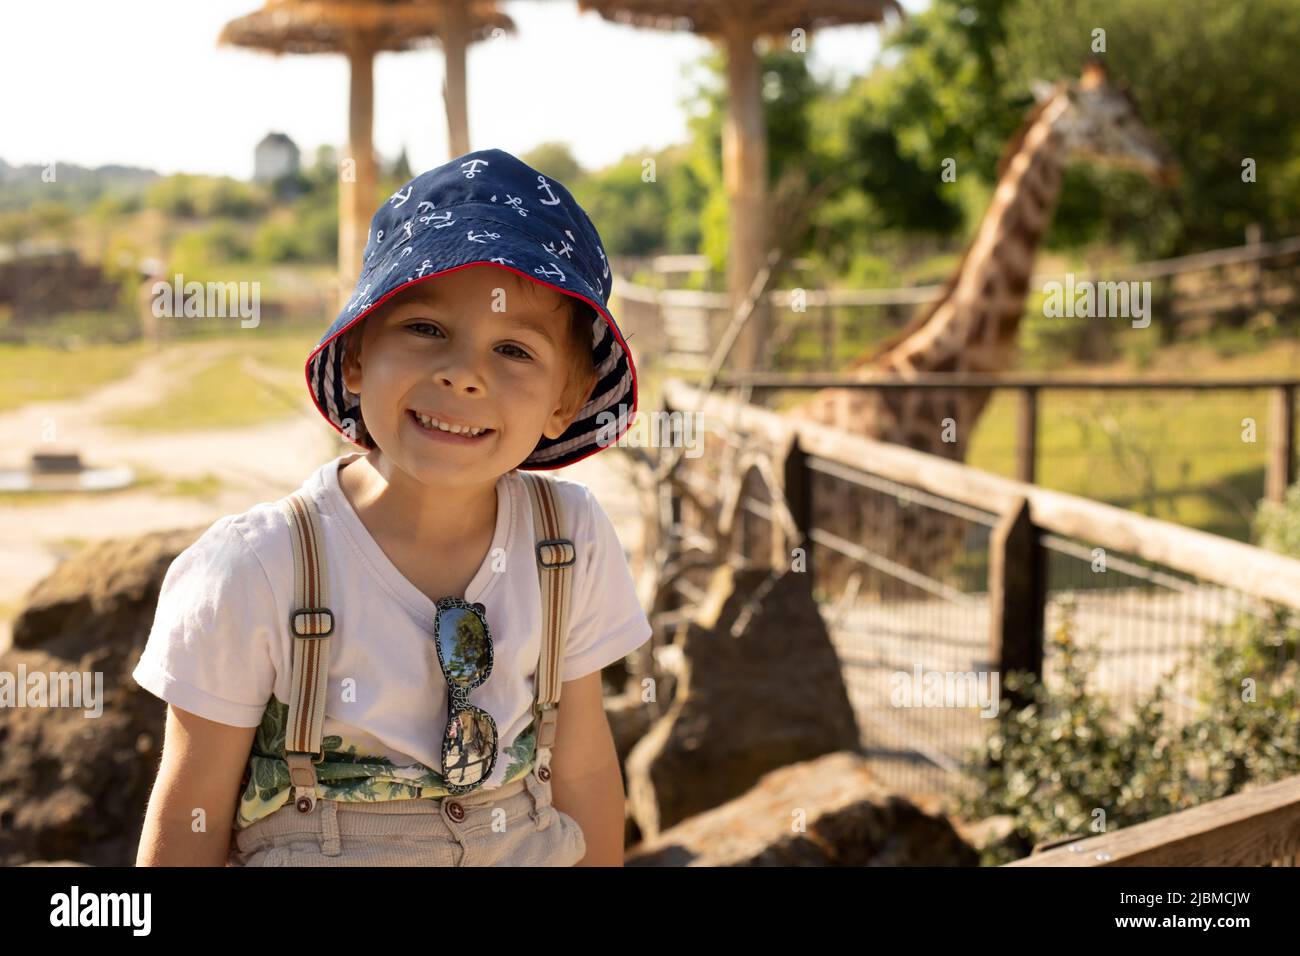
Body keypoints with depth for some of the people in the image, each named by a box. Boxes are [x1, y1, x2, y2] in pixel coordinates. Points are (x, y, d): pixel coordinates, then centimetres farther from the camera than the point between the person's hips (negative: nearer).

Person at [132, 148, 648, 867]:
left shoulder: (572, 540, -14)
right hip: (303, 852, -2)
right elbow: (189, 821, -14)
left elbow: (583, 770, -3)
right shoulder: (254, 571, -23)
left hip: (523, 849, 3)